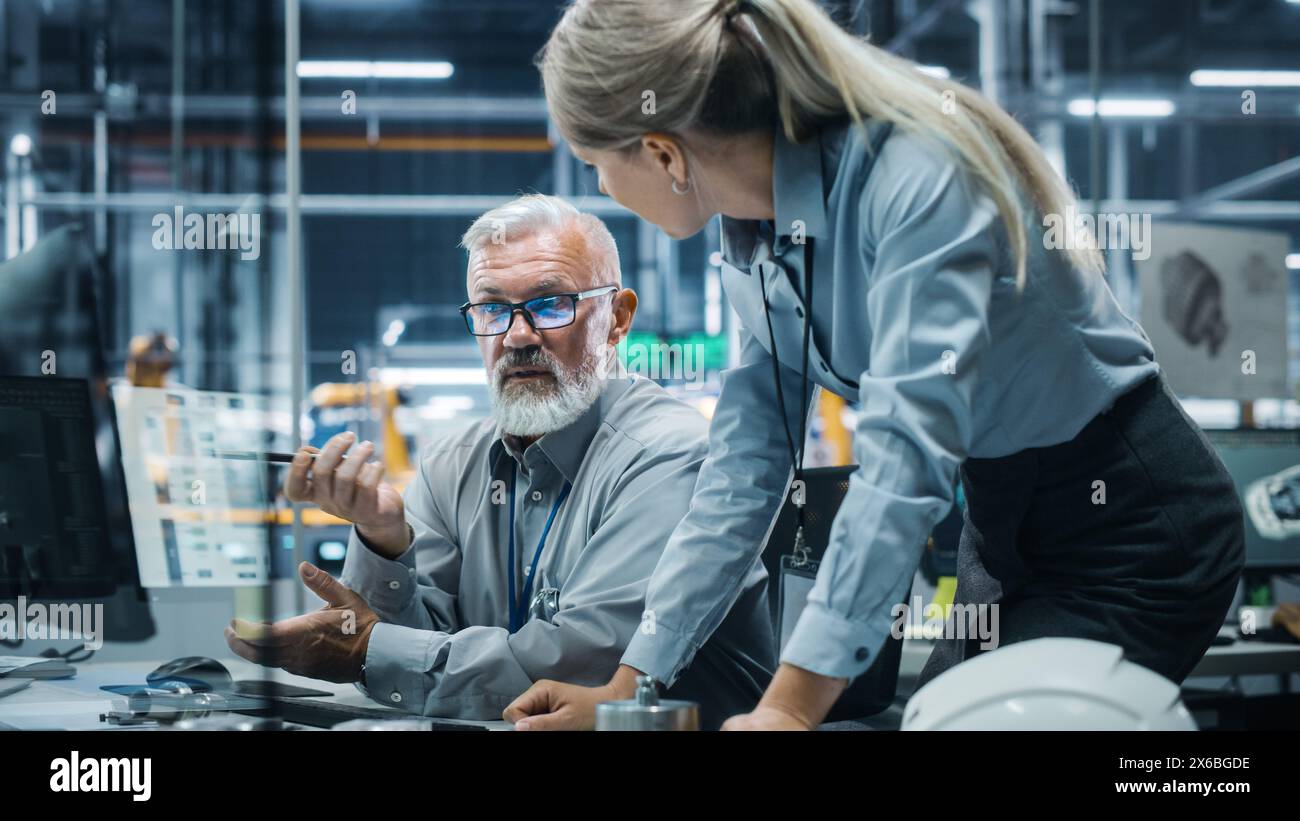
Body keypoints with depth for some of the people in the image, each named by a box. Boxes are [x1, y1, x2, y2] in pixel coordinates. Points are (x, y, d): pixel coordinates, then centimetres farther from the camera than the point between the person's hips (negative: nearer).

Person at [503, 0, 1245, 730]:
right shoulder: (754, 236, -2)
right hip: (1003, 525, 8)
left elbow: (905, 455, -34)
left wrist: (795, 701, -38)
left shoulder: (916, 174, -27)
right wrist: (626, 689, 1)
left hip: (1129, 527, -8)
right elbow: (744, 467, 2)